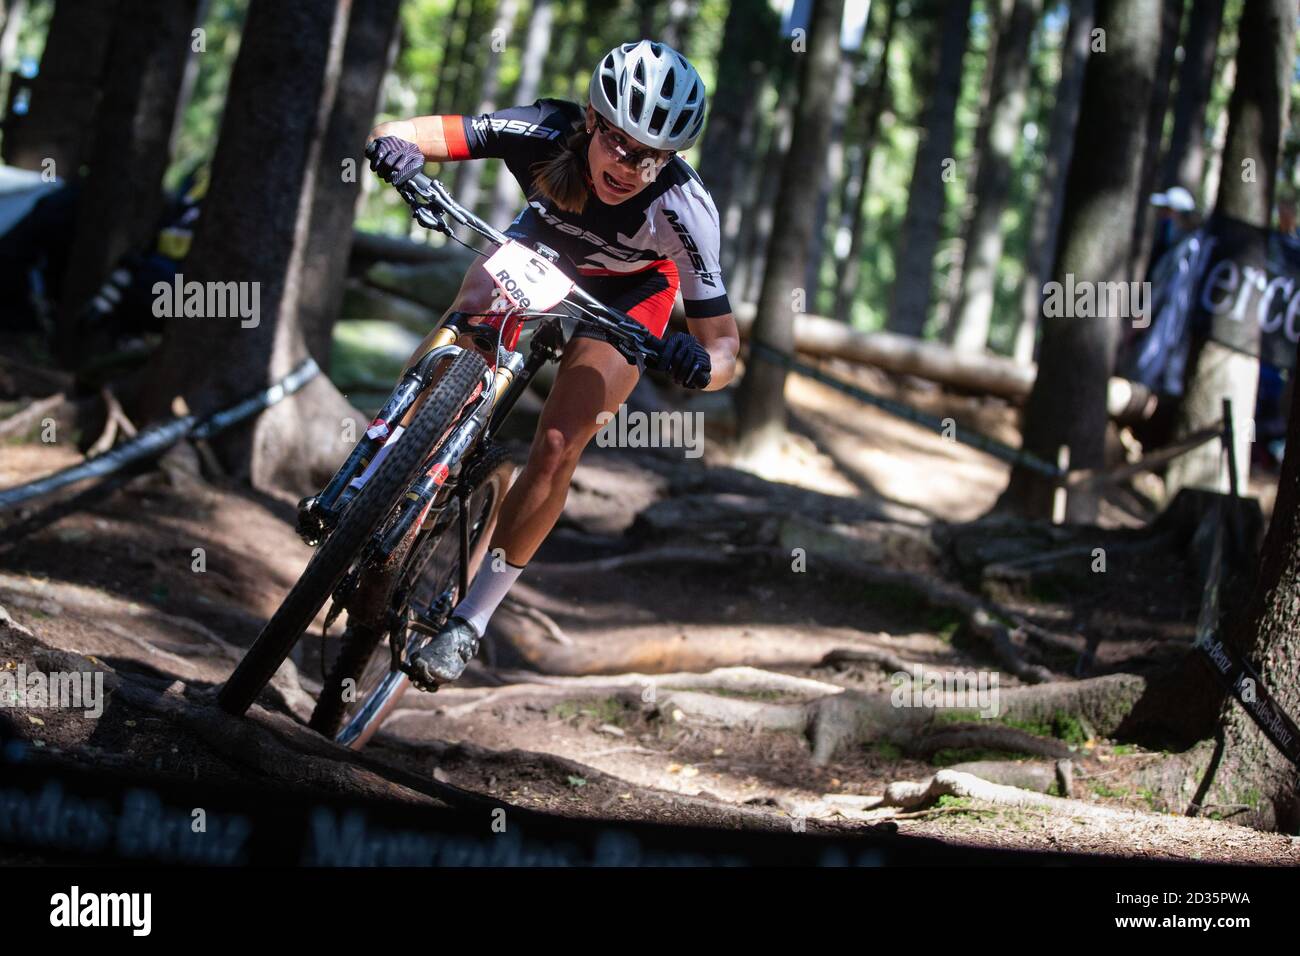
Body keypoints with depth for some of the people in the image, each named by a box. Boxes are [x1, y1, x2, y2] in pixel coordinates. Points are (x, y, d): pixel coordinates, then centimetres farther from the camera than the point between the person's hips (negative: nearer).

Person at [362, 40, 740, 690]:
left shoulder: (683, 208, -37)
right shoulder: (545, 131, -34)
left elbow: (722, 341, -32)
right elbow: (399, 134, -36)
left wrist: (703, 362, -55)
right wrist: (395, 147, -59)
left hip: (628, 293, -2)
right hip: (541, 246, 3)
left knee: (557, 447, -16)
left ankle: (471, 620, -3)